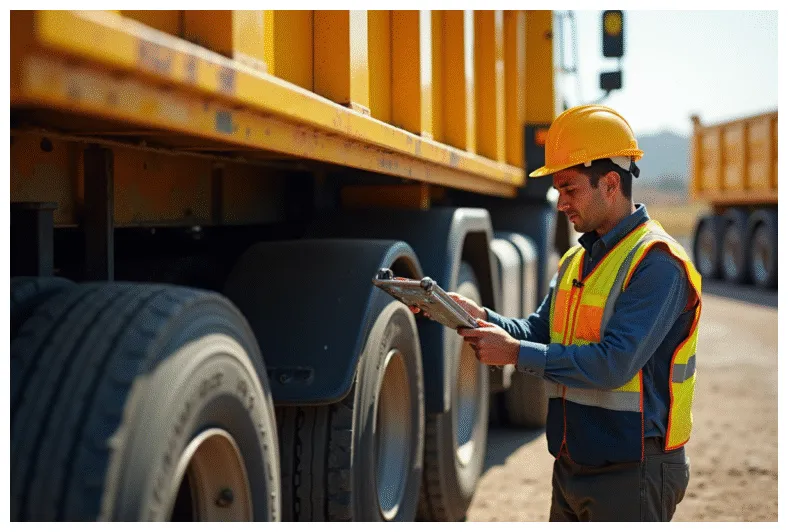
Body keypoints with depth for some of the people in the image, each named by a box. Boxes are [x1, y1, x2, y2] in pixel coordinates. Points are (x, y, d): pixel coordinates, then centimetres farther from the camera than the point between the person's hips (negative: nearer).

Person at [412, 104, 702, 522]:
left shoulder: (656, 263, -17)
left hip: (631, 474, -8)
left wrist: (515, 354, -20)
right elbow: (539, 333, 11)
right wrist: (480, 317, -7)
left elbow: (614, 363, -25)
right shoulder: (576, 260, 13)